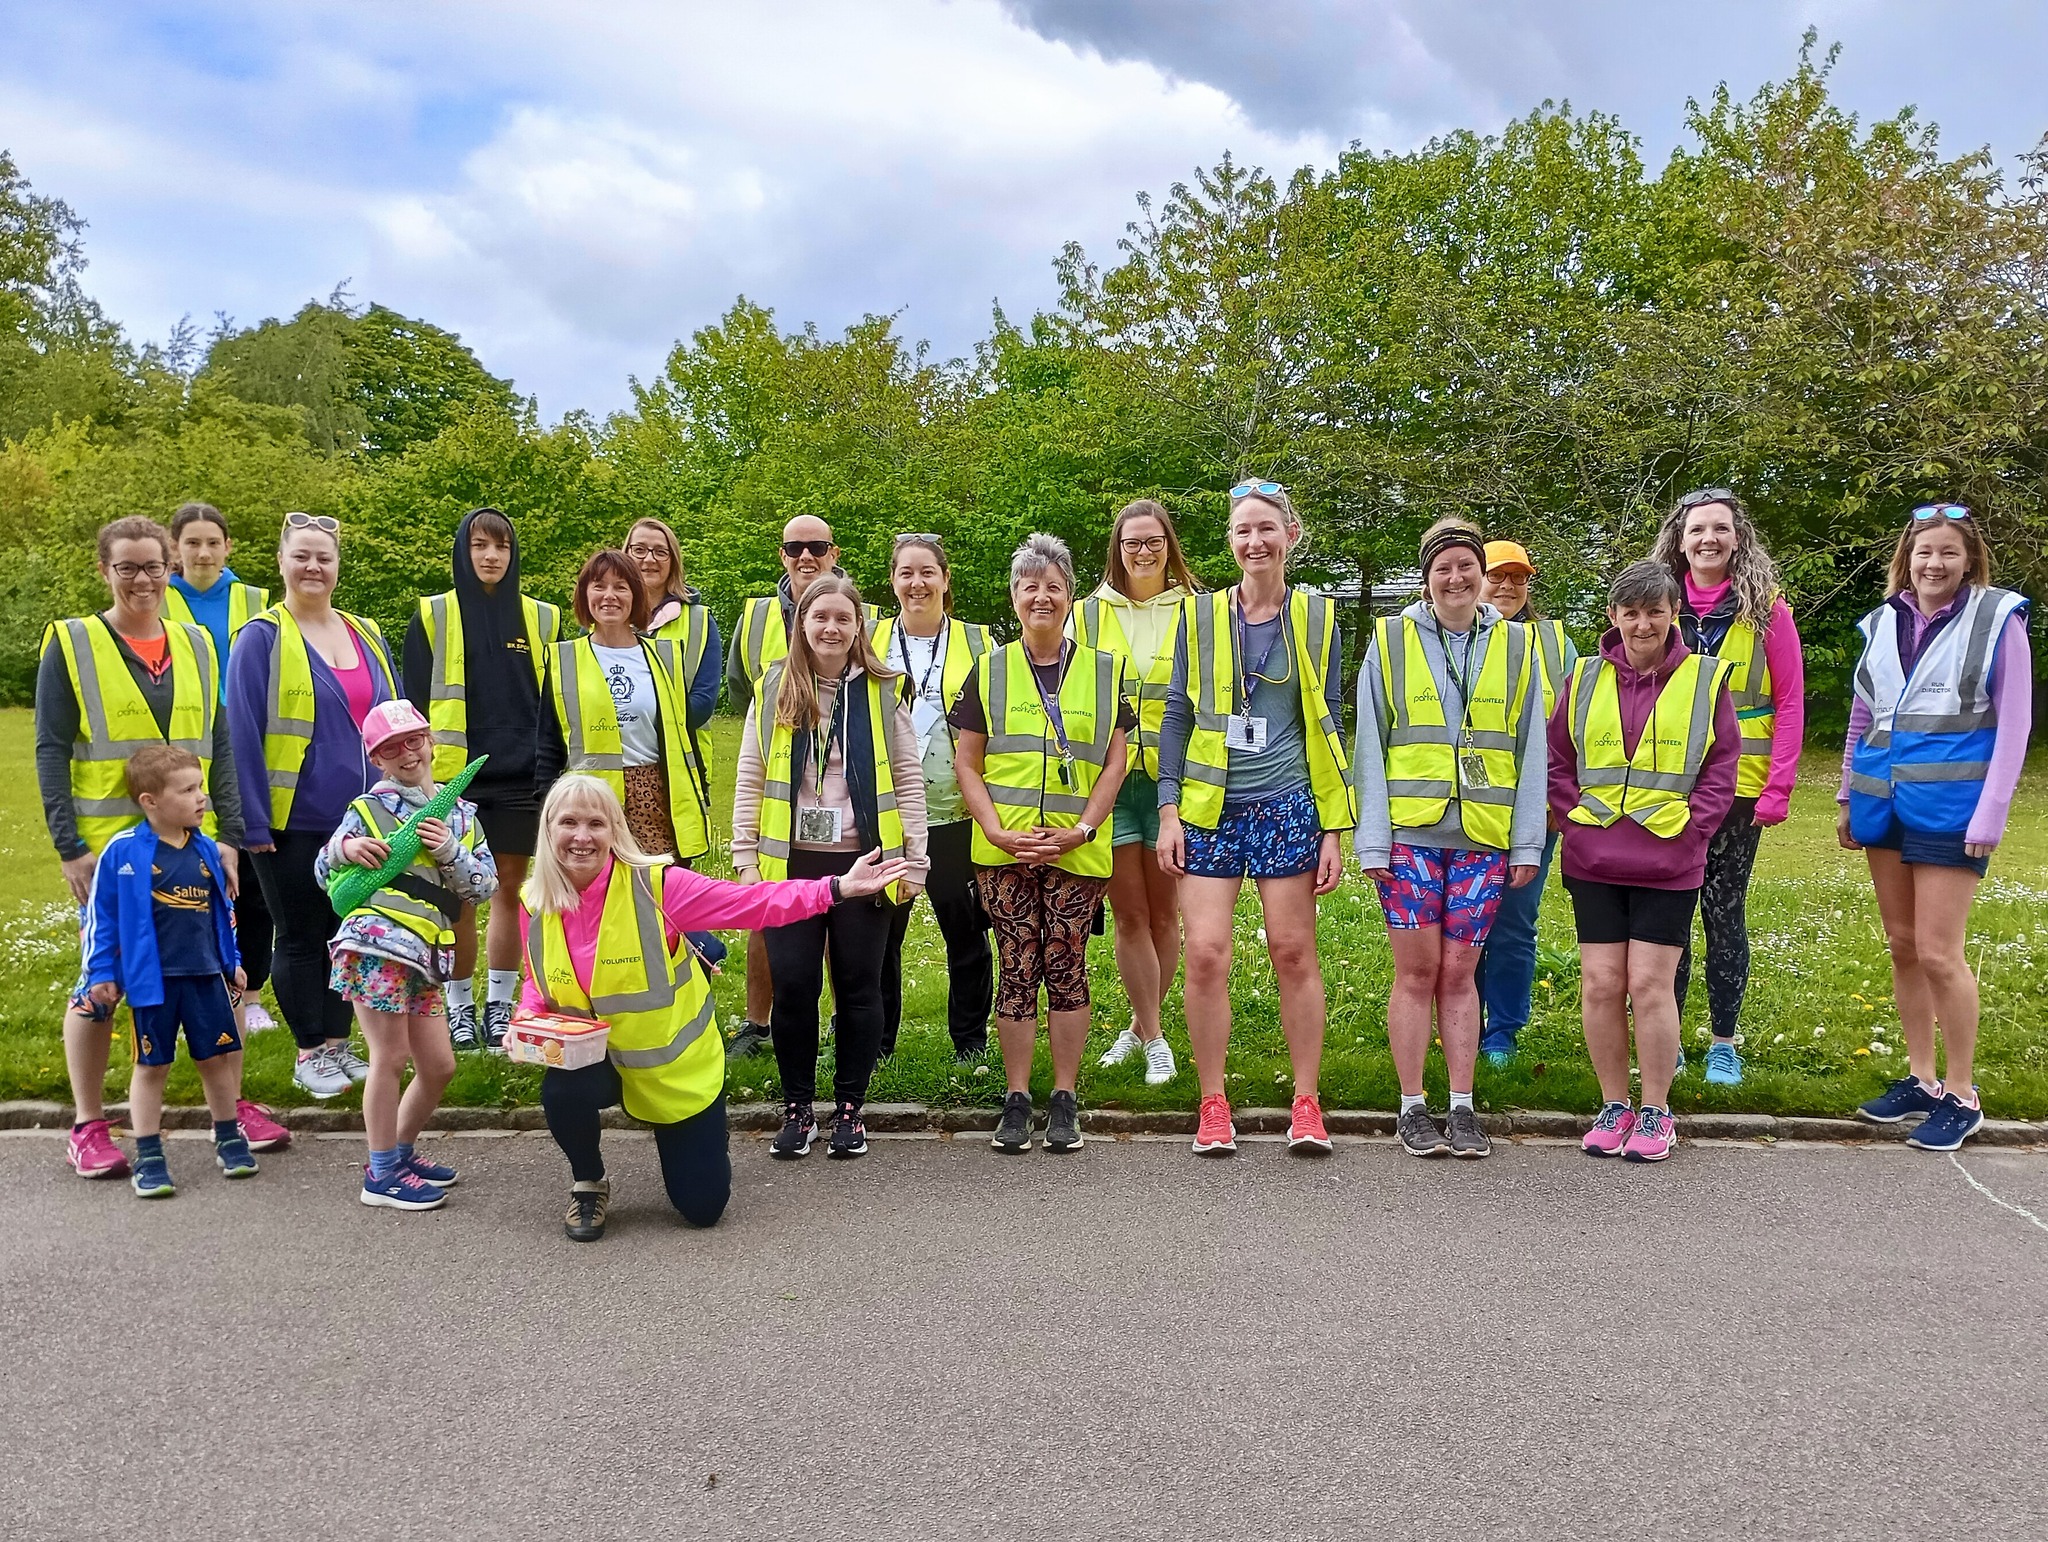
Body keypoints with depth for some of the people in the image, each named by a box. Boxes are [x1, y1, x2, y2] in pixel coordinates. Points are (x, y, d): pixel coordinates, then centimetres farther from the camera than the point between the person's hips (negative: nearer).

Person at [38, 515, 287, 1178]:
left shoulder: (196, 645, 11)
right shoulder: (72, 643, 0)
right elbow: (51, 750, -3)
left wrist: (230, 836, 4)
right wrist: (69, 847, -10)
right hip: (106, 848, -3)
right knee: (101, 980, 2)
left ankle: (232, 1103, 21)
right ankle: (88, 1127, 16)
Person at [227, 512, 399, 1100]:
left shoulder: (365, 634, 10)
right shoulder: (261, 638, -7)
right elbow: (243, 733, -10)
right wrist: (254, 821, -14)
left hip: (360, 819, 5)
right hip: (293, 823, -5)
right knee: (301, 936, 7)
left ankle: (339, 1044, 26)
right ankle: (309, 1054, 19)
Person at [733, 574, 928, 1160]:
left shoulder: (883, 691, 2)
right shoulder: (774, 688, 4)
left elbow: (909, 780, 3)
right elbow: (748, 778, 5)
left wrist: (914, 861, -2)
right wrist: (745, 858, 0)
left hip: (862, 861, 0)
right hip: (791, 862, 1)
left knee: (858, 986, 5)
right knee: (793, 985, 2)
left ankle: (849, 1108, 19)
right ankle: (797, 1108, 18)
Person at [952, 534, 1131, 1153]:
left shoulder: (1104, 670, 8)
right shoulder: (989, 670, 8)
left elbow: (1115, 760, 5)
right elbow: (967, 764, 7)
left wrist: (1081, 829, -7)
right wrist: (997, 830, -7)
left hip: (1075, 851, 0)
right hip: (1003, 850, 0)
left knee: (1066, 968, 2)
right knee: (1015, 971, 3)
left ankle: (1065, 1101, 14)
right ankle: (1016, 1101, 13)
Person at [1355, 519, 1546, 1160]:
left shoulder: (1515, 646, 9)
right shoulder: (1390, 641, 4)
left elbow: (1529, 751, 8)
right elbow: (1370, 746, 2)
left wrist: (1528, 843, 3)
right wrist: (1371, 840, -4)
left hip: (1483, 838, 1)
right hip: (1409, 835, -1)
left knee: (1459, 973, 6)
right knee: (1417, 971, 1)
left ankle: (1462, 1108, 16)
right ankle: (1412, 1109, 12)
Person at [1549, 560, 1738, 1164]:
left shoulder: (1706, 679, 3)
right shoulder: (1584, 679, 8)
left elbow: (1721, 769, 3)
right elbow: (1556, 762, 10)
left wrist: (1690, 828, -6)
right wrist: (1575, 820, -1)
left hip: (1668, 864, -2)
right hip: (1593, 860, 2)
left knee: (1650, 984, -2)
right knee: (1600, 983, 3)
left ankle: (1656, 1112, 13)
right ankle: (1614, 1106, 18)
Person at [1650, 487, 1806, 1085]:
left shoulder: (1767, 610, 0)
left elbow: (1790, 703, -1)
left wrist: (1779, 787, -8)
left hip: (1737, 789, -2)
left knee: (1724, 912, 4)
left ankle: (1724, 1043, 16)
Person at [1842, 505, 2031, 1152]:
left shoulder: (1997, 619, -4)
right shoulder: (1883, 623, 10)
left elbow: (2014, 723, -6)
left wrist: (1990, 814, -12)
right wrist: (1847, 798, 15)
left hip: (1949, 807, -5)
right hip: (1883, 803, 5)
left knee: (1938, 953, -6)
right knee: (1902, 945, 11)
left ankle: (1961, 1096, 8)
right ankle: (1920, 1077, 24)